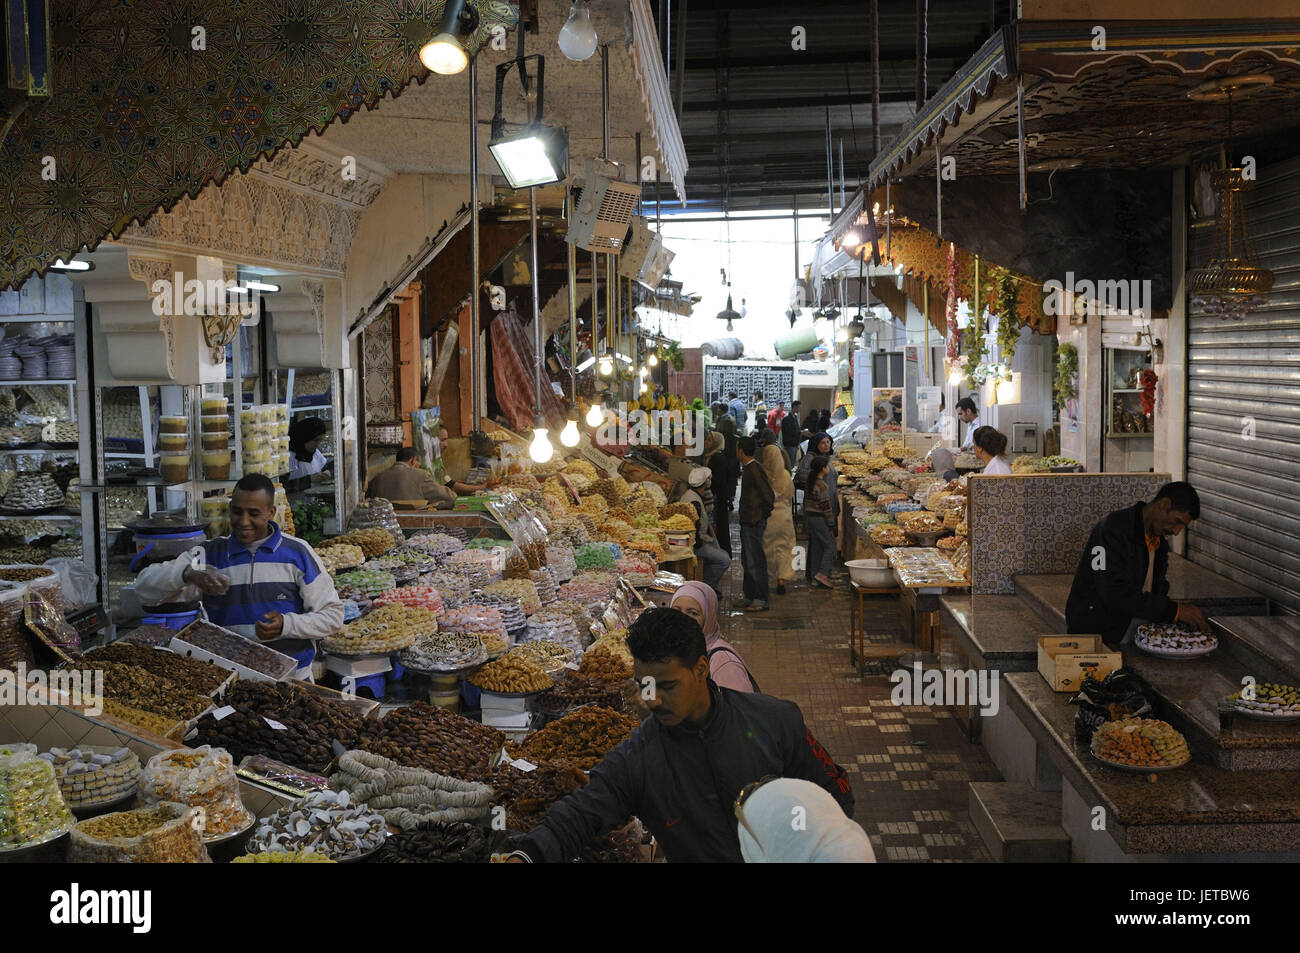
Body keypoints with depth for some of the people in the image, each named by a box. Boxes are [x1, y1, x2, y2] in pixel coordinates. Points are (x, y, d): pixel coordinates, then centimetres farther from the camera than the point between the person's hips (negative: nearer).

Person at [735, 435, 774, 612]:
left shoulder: (754, 469, -18)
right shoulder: (749, 468, 13)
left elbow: (769, 495, -22)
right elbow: (768, 494, 20)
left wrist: (763, 513, -12)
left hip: (754, 523, -11)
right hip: (748, 522, 11)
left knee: (755, 561, -6)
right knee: (747, 561, 16)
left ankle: (761, 600, -1)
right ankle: (750, 597, 24)